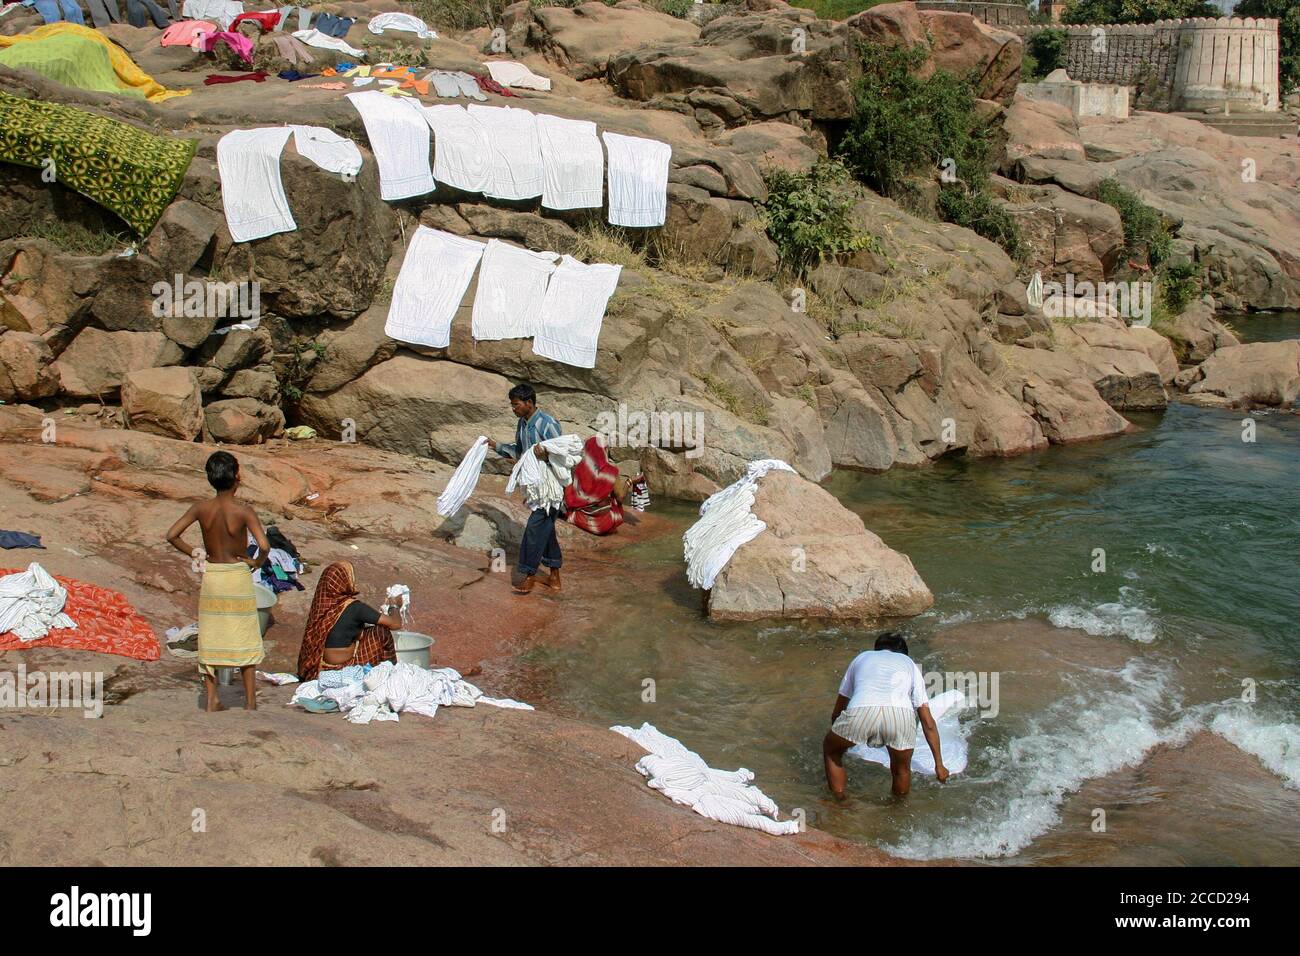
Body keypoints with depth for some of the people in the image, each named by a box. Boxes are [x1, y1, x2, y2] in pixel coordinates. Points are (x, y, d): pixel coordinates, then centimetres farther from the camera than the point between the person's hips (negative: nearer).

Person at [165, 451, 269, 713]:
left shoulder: (201, 509, -7)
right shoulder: (244, 512, -16)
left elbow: (172, 535, -7)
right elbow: (264, 545, -26)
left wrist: (194, 553, 4)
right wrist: (257, 562, -6)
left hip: (210, 576, 3)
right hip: (238, 577, -3)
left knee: (210, 636, 11)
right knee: (244, 638, 9)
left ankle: (212, 699, 11)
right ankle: (250, 699, 15)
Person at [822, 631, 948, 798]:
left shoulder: (862, 658, 39)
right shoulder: (909, 664, 36)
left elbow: (836, 713, 44)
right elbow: (928, 723, 32)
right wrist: (939, 764, 39)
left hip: (860, 710, 0)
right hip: (901, 714, 0)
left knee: (831, 750, 30)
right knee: (902, 770, 28)